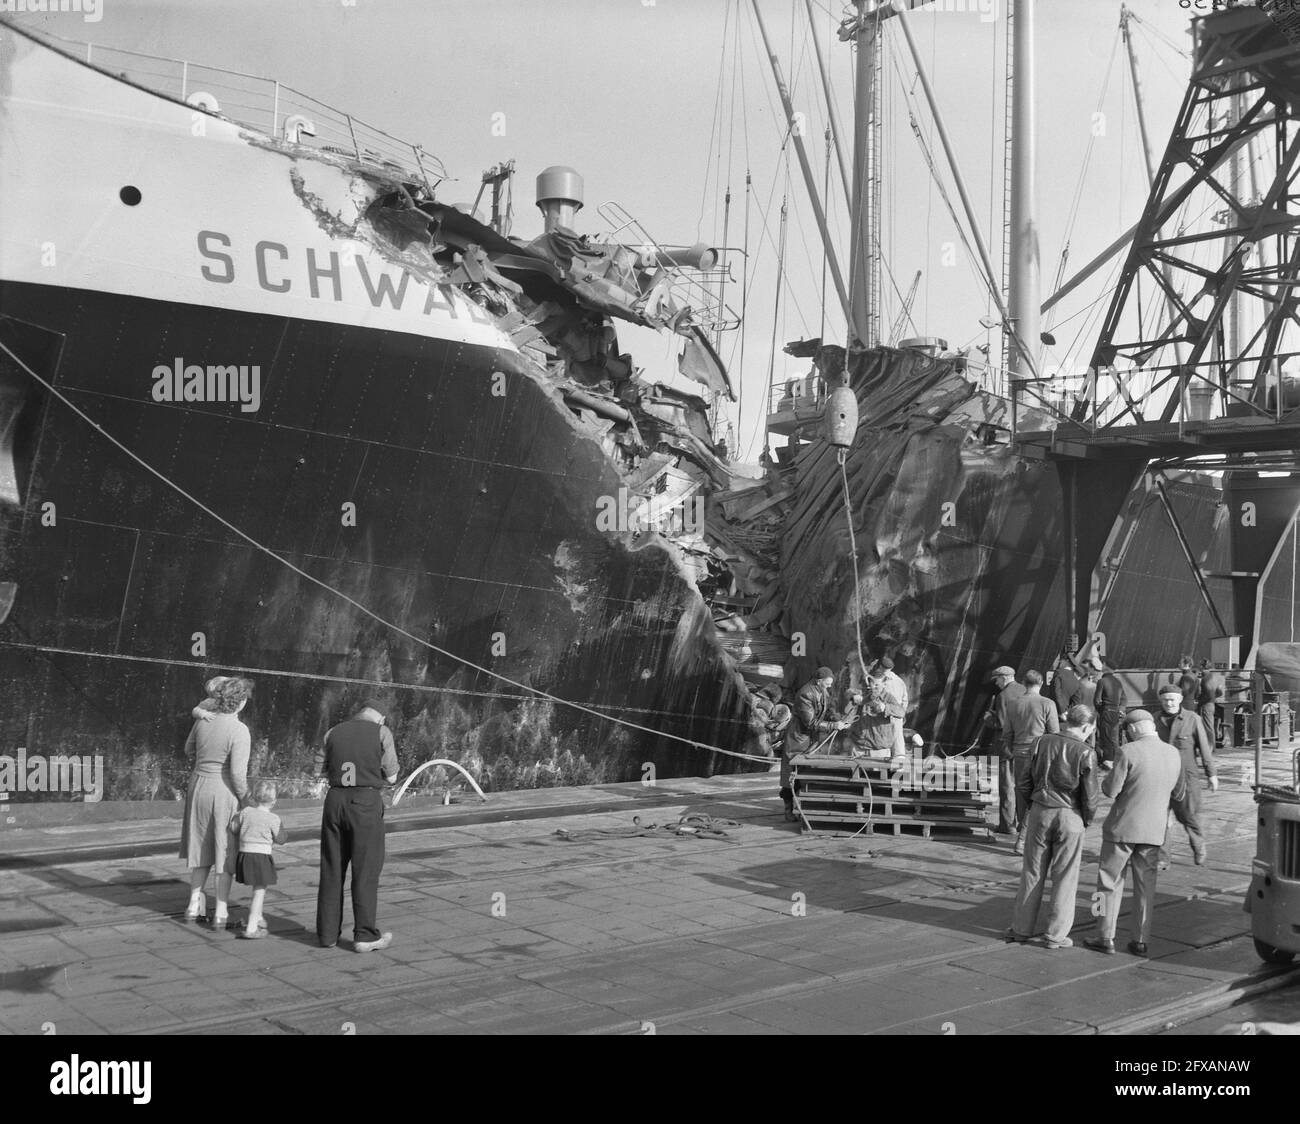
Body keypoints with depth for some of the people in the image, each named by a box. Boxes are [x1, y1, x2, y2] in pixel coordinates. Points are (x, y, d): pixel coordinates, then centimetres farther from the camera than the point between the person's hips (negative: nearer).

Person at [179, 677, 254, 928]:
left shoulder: (204, 721, -2)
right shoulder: (239, 731, -21)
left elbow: (189, 750, 15)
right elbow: (238, 773, -22)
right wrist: (246, 798, -7)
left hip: (199, 784, 6)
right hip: (224, 791, -6)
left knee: (202, 847, 19)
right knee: (225, 850, 7)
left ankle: (195, 905, 23)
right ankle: (221, 911, 11)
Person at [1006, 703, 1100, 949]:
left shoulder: (1043, 742, -1)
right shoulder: (1085, 753, -12)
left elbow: (1025, 783, 2)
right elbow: (1091, 795, -10)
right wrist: (1086, 819, 8)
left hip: (1040, 813, 3)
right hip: (1070, 818, -3)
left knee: (1032, 873, 13)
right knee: (1064, 877, 8)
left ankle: (1021, 928, 19)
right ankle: (1056, 934, 13)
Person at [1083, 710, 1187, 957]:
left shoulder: (1128, 752, -16)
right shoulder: (1173, 754, 2)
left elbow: (1111, 790, -15)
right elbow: (1178, 793, 13)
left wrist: (1110, 776, 5)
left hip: (1123, 827, -5)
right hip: (1154, 831, 5)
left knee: (1110, 882, 7)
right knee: (1145, 885, 13)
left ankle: (1106, 938, 10)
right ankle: (1141, 941, 16)